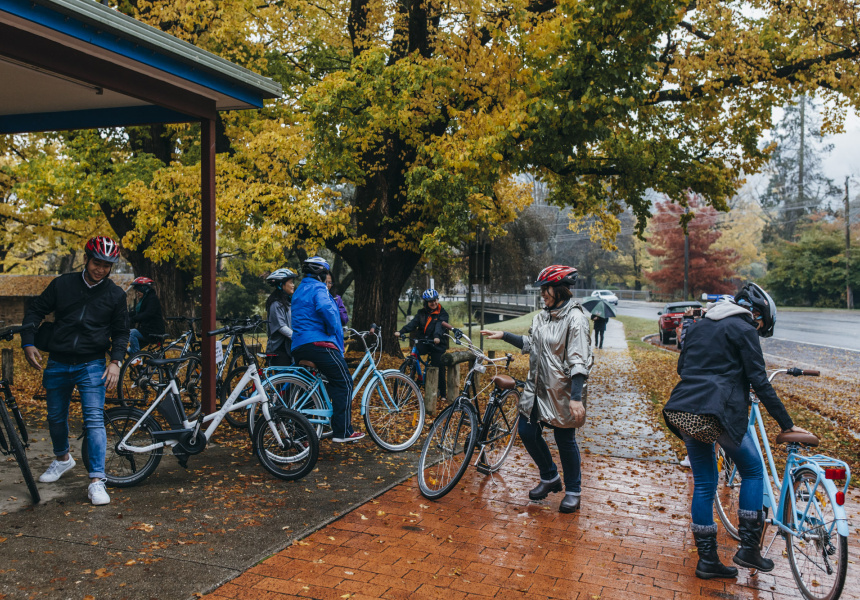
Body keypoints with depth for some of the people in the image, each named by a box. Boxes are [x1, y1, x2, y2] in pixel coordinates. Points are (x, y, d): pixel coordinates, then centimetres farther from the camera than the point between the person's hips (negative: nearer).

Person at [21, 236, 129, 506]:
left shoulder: (116, 294, 0)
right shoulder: (63, 284, 1)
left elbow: (121, 332, 5)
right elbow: (35, 311, 8)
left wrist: (115, 361, -9)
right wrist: (28, 343, -3)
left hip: (91, 365, -2)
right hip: (57, 363, 3)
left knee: (94, 420, -12)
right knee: (56, 417, 17)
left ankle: (96, 481, -11)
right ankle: (62, 458, 44)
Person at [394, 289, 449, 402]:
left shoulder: (442, 314, -1)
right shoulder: (421, 313, 10)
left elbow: (440, 326, -19)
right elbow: (413, 323, -5)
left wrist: (437, 336, -40)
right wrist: (401, 331, -23)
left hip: (437, 344, -3)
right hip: (423, 342, 3)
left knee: (439, 369, -5)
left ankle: (443, 394, 12)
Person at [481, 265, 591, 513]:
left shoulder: (575, 318, -16)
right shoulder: (542, 316, 8)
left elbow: (579, 361, -20)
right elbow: (530, 344, 22)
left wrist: (576, 398, -25)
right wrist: (503, 335, 17)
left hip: (561, 391, -8)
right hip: (537, 387, 8)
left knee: (565, 439, 4)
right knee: (527, 431, 9)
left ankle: (573, 491, 24)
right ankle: (550, 478, 32)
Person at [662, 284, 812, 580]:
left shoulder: (700, 326, 20)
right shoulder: (743, 329, -1)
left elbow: (682, 367, 25)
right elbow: (759, 382, -6)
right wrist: (786, 423, -2)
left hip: (682, 411, 7)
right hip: (715, 413, -7)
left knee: (703, 485, 14)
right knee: (753, 471, 15)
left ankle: (707, 559, 19)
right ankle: (748, 547, 15)